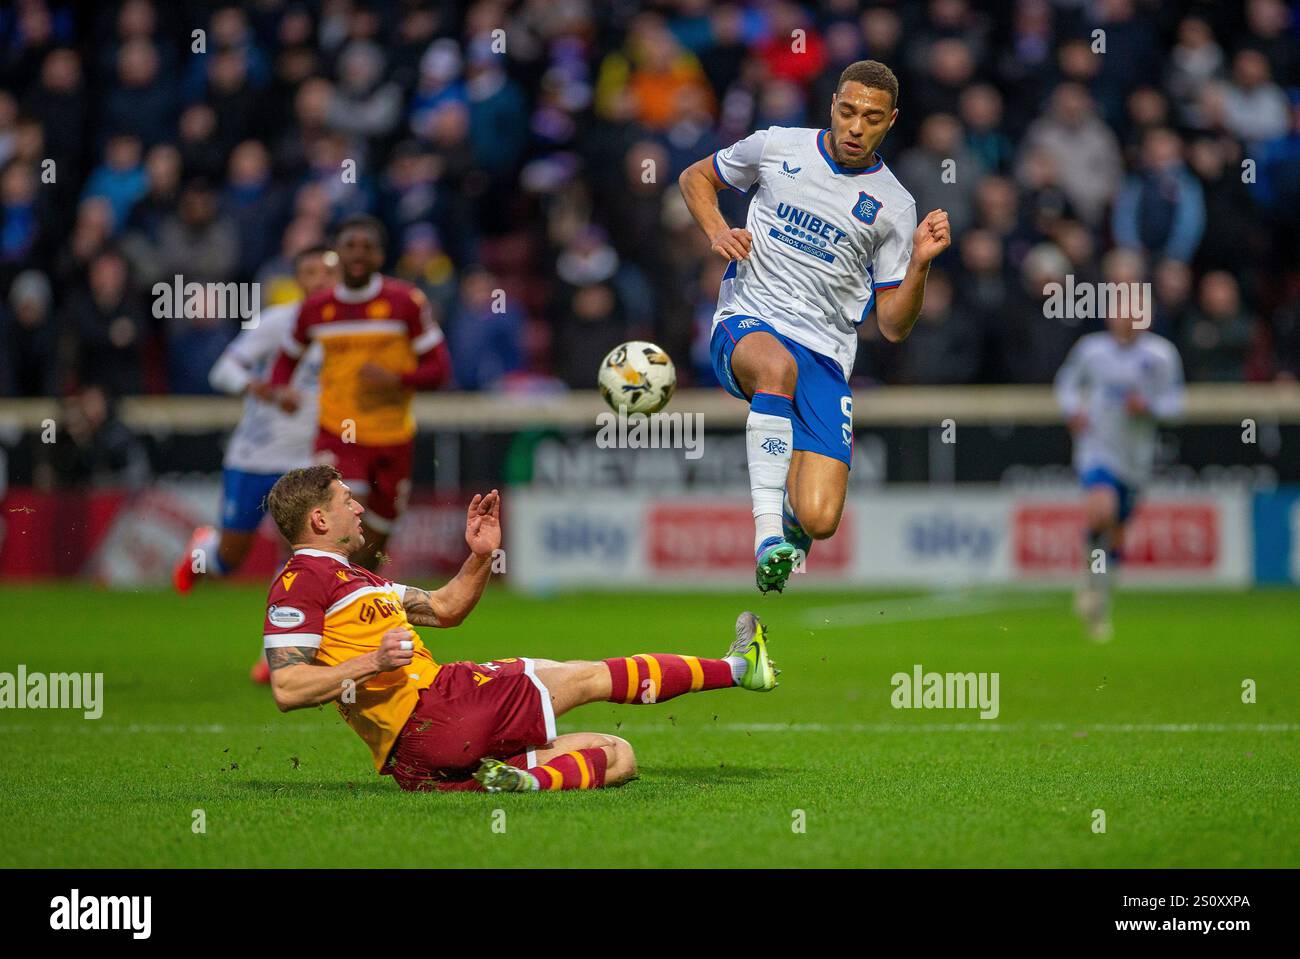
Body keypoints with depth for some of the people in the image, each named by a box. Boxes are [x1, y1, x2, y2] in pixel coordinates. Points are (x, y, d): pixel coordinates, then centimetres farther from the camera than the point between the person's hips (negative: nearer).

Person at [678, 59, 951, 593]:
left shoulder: (894, 207, 6)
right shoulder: (778, 148, 6)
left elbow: (893, 326, 6)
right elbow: (695, 177, 23)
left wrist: (920, 264, -11)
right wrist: (717, 232, 4)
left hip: (825, 357, 1)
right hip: (746, 327, -1)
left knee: (819, 520, -16)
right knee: (778, 365, -42)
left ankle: (792, 515, 25)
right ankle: (767, 532, -40)